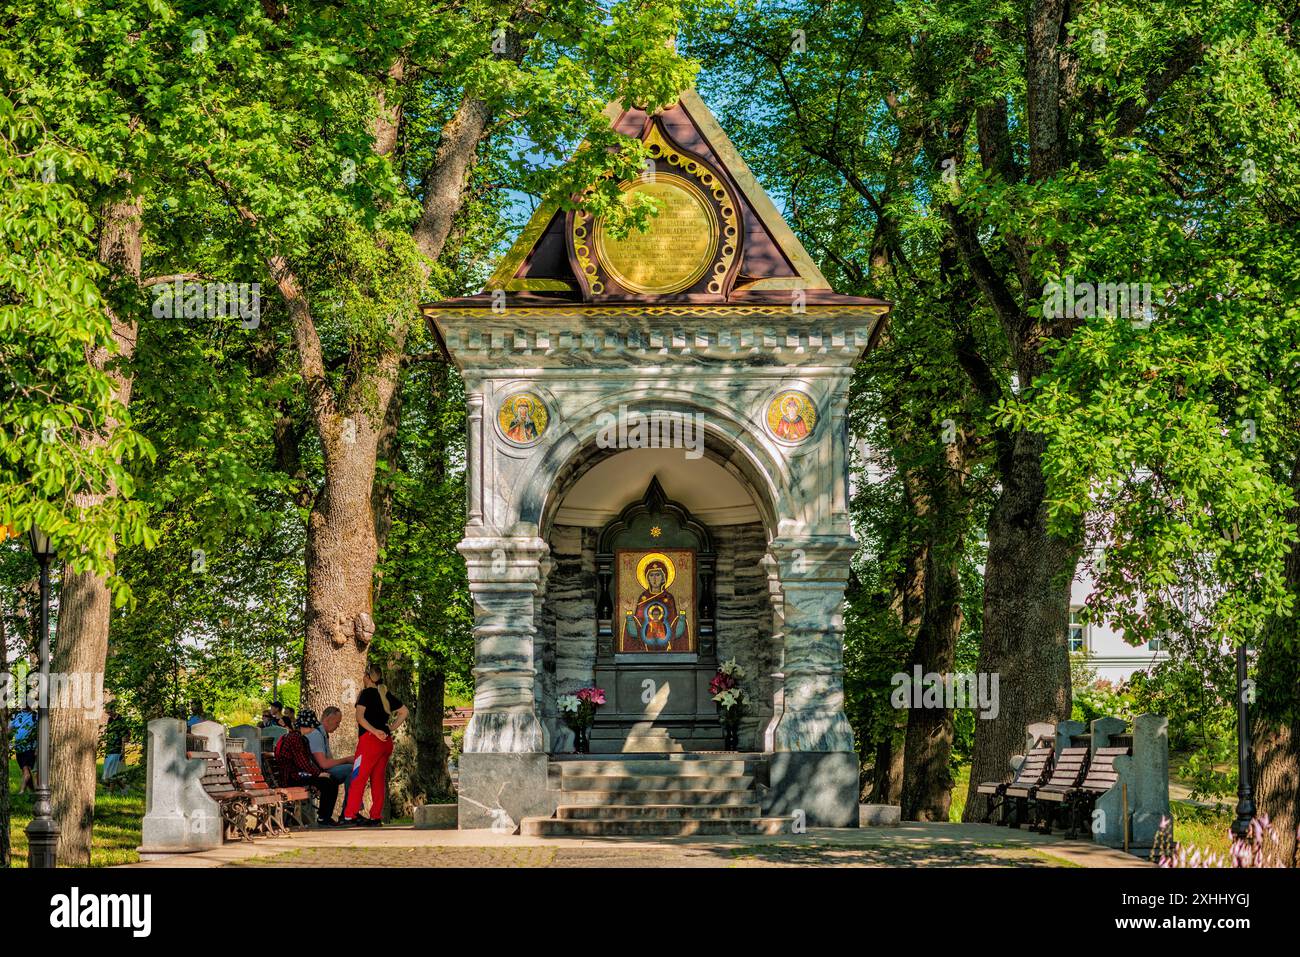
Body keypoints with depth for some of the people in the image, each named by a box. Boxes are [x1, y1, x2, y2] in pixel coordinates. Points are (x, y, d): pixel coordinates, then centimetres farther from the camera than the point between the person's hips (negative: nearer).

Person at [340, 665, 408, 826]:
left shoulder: (367, 693, -5)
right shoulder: (386, 695, 13)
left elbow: (360, 717, -17)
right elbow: (404, 712, 19)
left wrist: (374, 731, -22)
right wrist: (392, 728, 13)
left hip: (370, 739, -7)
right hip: (386, 741, 7)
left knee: (357, 778, -5)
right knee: (378, 780, 9)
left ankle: (349, 816, -9)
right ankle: (376, 817, 8)